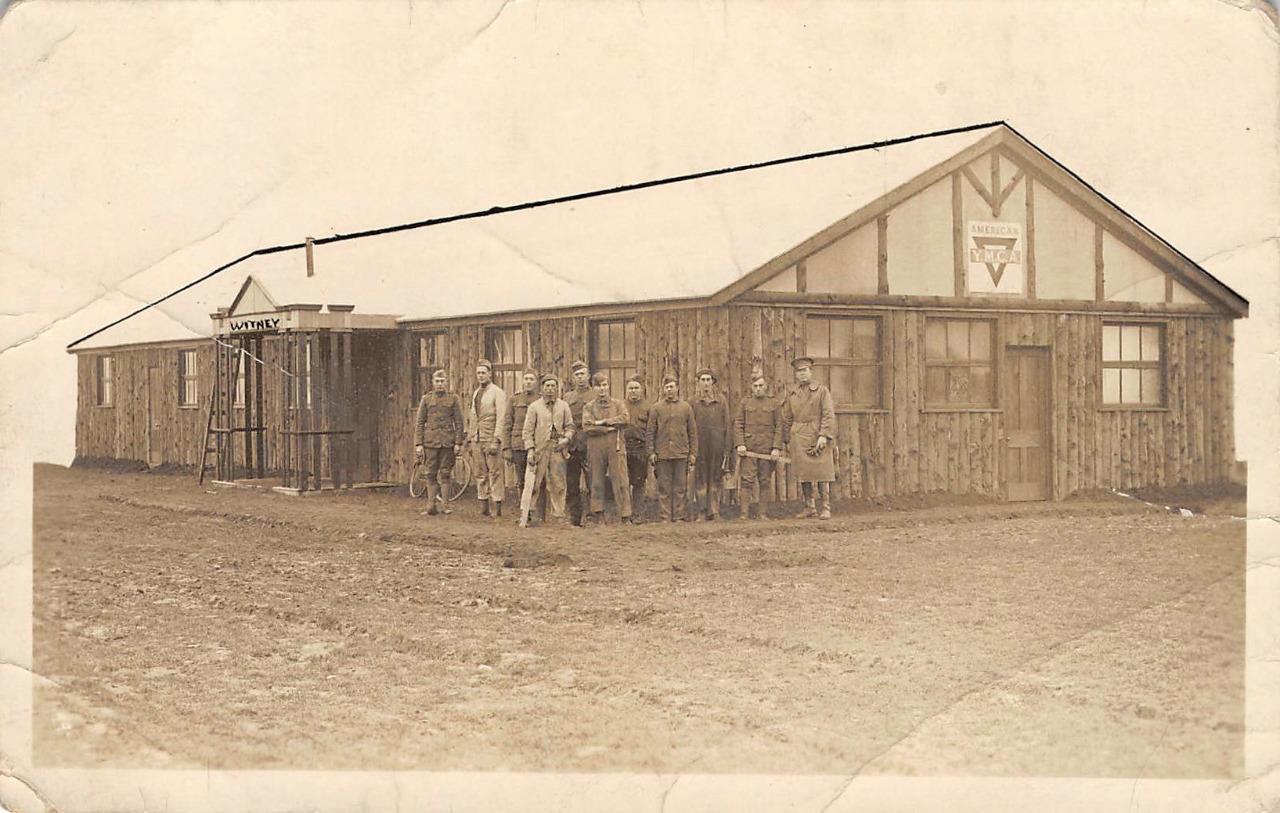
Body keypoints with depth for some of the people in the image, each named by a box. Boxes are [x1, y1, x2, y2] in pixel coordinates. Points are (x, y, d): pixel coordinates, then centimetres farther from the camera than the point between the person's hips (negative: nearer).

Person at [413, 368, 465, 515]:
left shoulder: (453, 399, 5)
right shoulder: (426, 399, 7)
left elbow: (459, 422, 4)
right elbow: (419, 423, 6)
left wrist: (458, 443, -3)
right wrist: (418, 444, -1)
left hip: (447, 442, 0)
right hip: (430, 442, 0)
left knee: (445, 473, 3)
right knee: (431, 474, 1)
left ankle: (445, 504, 10)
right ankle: (431, 504, 5)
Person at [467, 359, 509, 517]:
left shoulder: (498, 393, -5)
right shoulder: (475, 394, 18)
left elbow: (501, 419, -11)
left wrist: (496, 441, -18)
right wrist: (469, 440, 15)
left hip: (491, 439, -7)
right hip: (477, 439, 7)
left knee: (495, 473, -6)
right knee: (480, 474, 6)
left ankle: (496, 508, -6)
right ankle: (485, 507, 10)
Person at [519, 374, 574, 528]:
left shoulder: (563, 406, 10)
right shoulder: (534, 406, 3)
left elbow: (570, 426, 14)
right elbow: (527, 430, 0)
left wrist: (566, 439, -6)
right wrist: (530, 450, -9)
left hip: (557, 450, 2)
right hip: (539, 449, -2)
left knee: (558, 485, 4)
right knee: (532, 483, -6)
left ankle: (558, 516, 11)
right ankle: (524, 517, -4)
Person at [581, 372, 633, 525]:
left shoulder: (618, 404, 12)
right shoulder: (588, 407, 9)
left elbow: (625, 418, -8)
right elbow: (587, 428, -7)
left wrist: (603, 422, -10)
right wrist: (611, 428, -10)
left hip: (615, 449, 0)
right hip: (596, 450, 0)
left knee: (621, 482, -5)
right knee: (597, 484, 3)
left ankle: (625, 517, -6)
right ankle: (598, 517, 8)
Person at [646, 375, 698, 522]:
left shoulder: (686, 408, 9)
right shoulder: (656, 408, 6)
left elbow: (693, 432, 9)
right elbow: (650, 432, 6)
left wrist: (693, 454, 3)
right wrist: (651, 452, -3)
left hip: (681, 454, 1)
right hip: (662, 454, -1)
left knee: (680, 487, 1)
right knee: (664, 488, 1)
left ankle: (679, 516, 6)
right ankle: (665, 518, 3)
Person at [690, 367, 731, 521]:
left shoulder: (722, 402, 7)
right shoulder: (694, 403, 6)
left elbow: (727, 426, 6)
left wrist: (726, 449, -1)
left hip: (717, 446, 0)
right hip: (700, 446, 0)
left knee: (716, 478, 2)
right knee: (700, 478, -1)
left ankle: (714, 511, 6)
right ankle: (701, 512, 2)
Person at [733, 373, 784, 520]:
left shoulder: (773, 404, 8)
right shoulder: (745, 403, 7)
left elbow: (778, 427, 5)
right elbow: (738, 425, 3)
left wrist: (777, 448, -5)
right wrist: (740, 444, -8)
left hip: (767, 449, 1)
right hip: (748, 447, -1)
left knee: (765, 480, 4)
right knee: (747, 480, -7)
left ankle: (760, 512, 10)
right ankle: (745, 512, -5)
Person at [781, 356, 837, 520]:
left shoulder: (822, 391, 2)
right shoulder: (792, 395, 13)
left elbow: (828, 415, -5)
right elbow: (787, 418, 16)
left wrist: (823, 435, -15)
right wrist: (787, 439, 9)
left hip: (817, 438, -4)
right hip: (799, 438, 4)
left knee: (822, 474, -6)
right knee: (804, 475, 6)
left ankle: (826, 508, -3)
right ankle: (809, 507, 14)